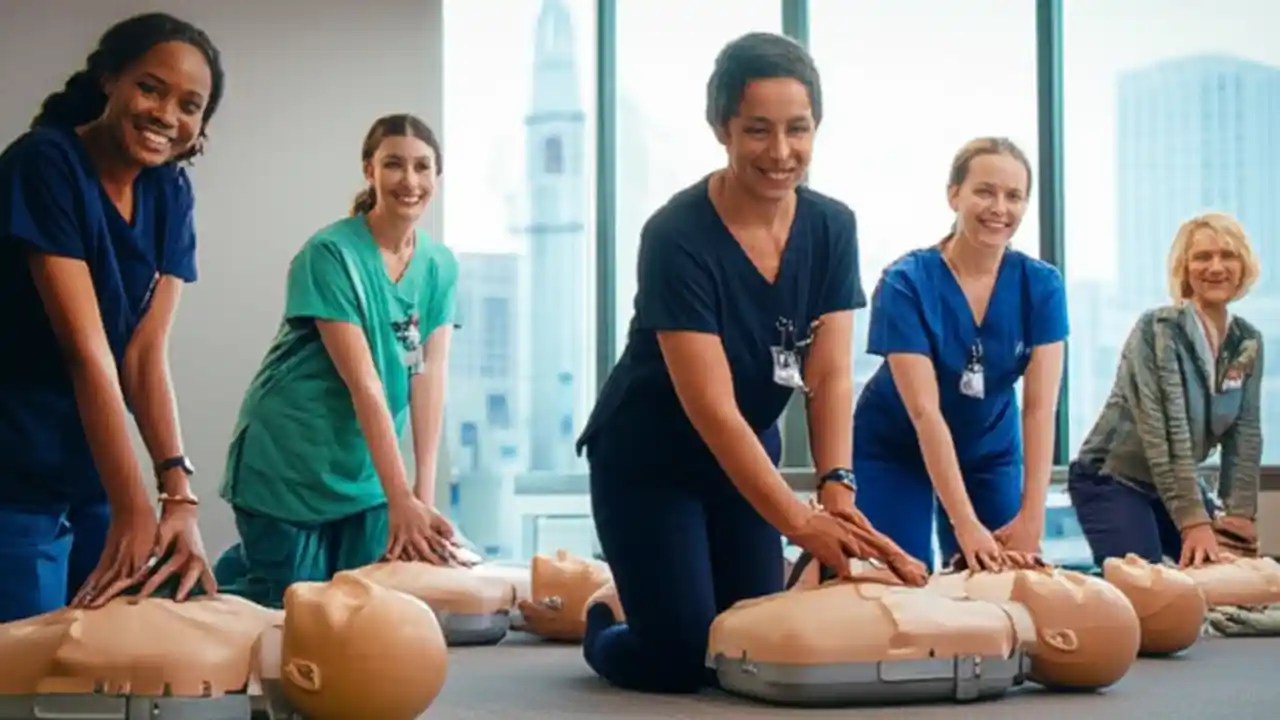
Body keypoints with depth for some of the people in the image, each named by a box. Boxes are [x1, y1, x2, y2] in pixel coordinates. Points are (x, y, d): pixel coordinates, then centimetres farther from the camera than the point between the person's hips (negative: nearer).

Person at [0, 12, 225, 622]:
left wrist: (179, 497, -19)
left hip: (96, 469, 6)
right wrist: (133, 510, -28)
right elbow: (86, 348, -23)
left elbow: (147, 354, -6)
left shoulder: (171, 194, 2)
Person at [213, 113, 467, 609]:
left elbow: (428, 380, -7)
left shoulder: (440, 266, 0)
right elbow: (363, 383, -24)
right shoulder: (330, 254, -18)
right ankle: (230, 576, 31)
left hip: (365, 474, 6)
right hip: (289, 469, -6)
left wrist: (424, 494, -16)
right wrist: (400, 500, -28)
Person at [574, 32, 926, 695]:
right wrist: (799, 521, -36)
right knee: (681, 660, -9)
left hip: (747, 453, 6)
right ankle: (602, 631, 25)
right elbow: (711, 407, -31)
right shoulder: (677, 237, -27)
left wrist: (836, 490, -27)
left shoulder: (832, 228, -9)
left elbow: (829, 374, -12)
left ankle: (641, 618, 32)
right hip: (647, 460, -5)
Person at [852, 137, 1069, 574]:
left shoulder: (1041, 285, -13)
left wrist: (1031, 518, -29)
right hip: (895, 451, -3)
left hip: (990, 452, 3)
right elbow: (924, 411, -29)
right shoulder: (906, 282, -24)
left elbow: (1040, 407, -19)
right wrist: (966, 526, -35)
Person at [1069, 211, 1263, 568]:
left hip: (1179, 483, 7)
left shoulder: (1248, 343, 1)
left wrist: (1240, 511, -12)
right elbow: (1164, 434, -26)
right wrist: (1193, 522, -31)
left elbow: (1245, 433, 0)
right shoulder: (1157, 330, -19)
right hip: (1112, 480, -7)